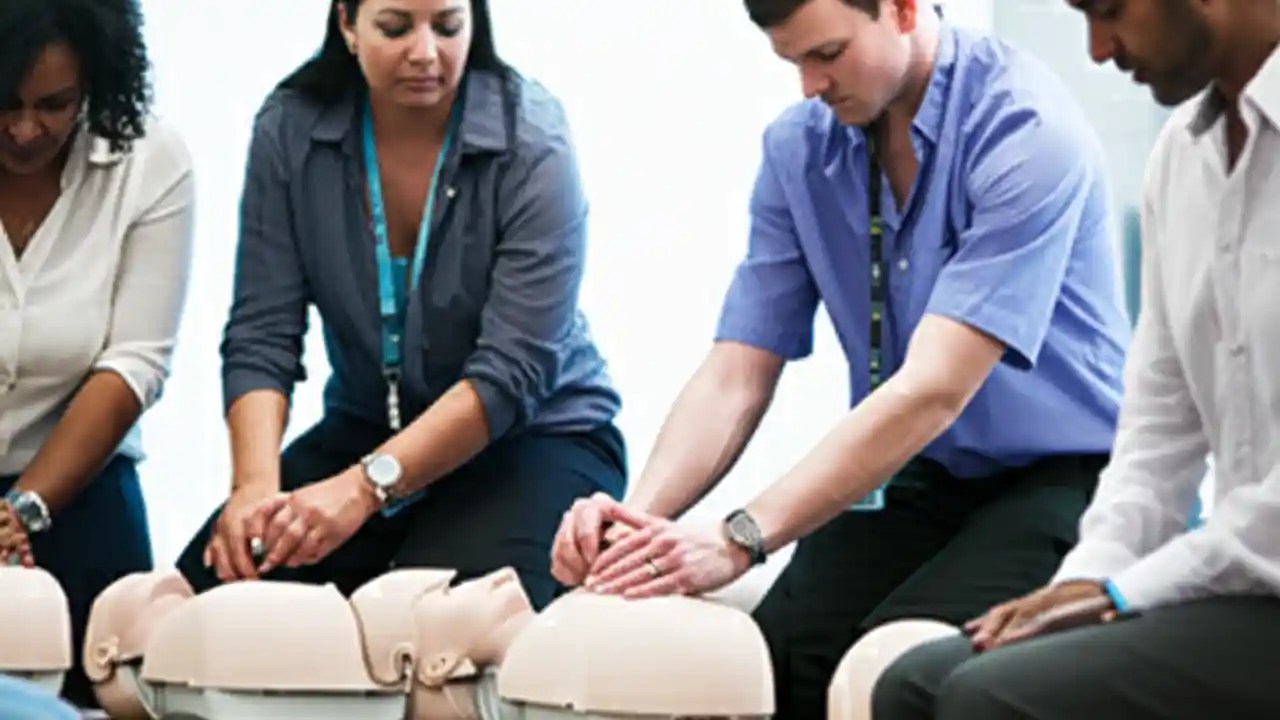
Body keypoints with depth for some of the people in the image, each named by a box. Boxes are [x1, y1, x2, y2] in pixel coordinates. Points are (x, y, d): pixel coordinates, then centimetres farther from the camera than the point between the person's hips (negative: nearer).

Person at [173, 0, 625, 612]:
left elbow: (511, 373, -24)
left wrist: (366, 487, -36)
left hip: (532, 435, -4)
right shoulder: (291, 129, -8)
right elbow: (261, 338, -11)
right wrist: (256, 486, -30)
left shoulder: (531, 142, -19)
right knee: (208, 588, -18)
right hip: (367, 427, 4)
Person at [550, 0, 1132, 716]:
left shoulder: (1027, 129, -19)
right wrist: (638, 517, -21)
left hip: (1058, 477, -5)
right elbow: (737, 376, -1)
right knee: (772, 651, -23)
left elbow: (933, 391, -26)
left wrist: (742, 537, -32)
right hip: (919, 486, 5)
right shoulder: (798, 148, 2)